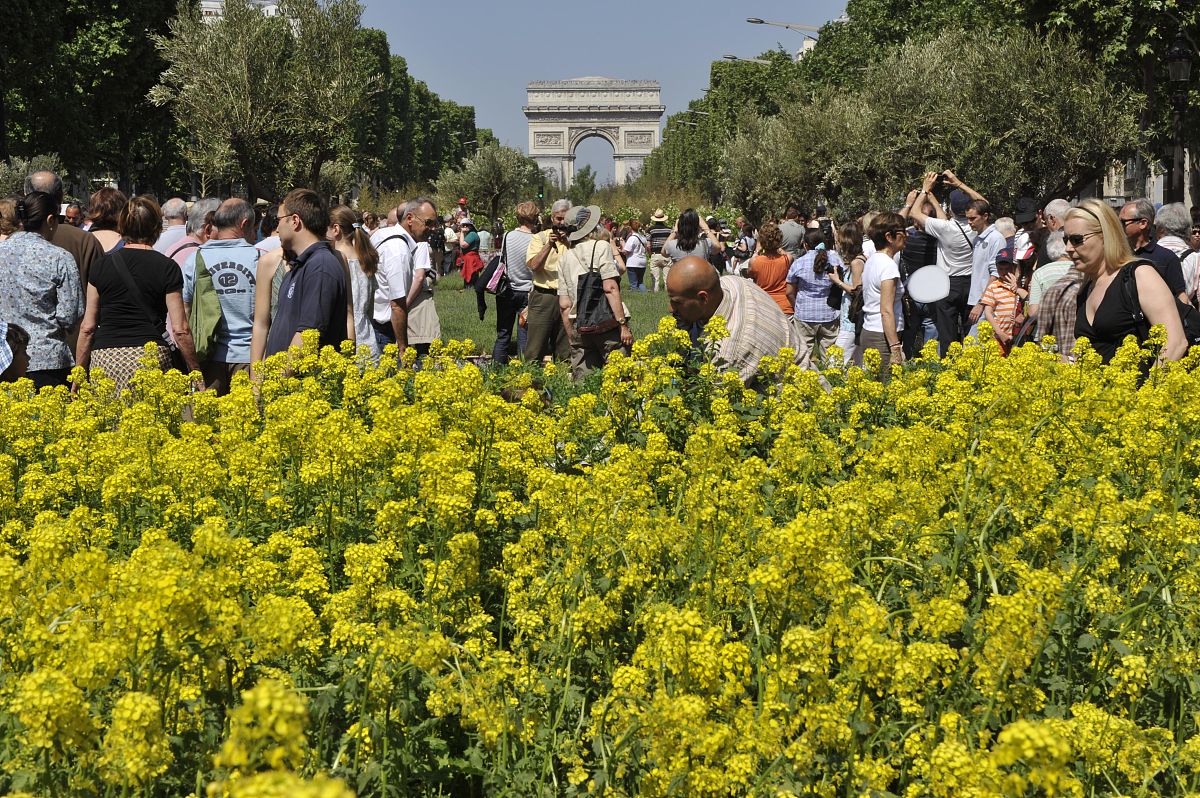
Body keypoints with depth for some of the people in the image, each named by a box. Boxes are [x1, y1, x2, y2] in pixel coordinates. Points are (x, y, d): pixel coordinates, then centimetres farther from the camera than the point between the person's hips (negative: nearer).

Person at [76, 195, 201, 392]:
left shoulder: (101, 266, 7)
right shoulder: (167, 268, 1)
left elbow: (87, 327, 8)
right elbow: (180, 330, -1)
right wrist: (196, 374, 7)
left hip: (104, 360, 2)